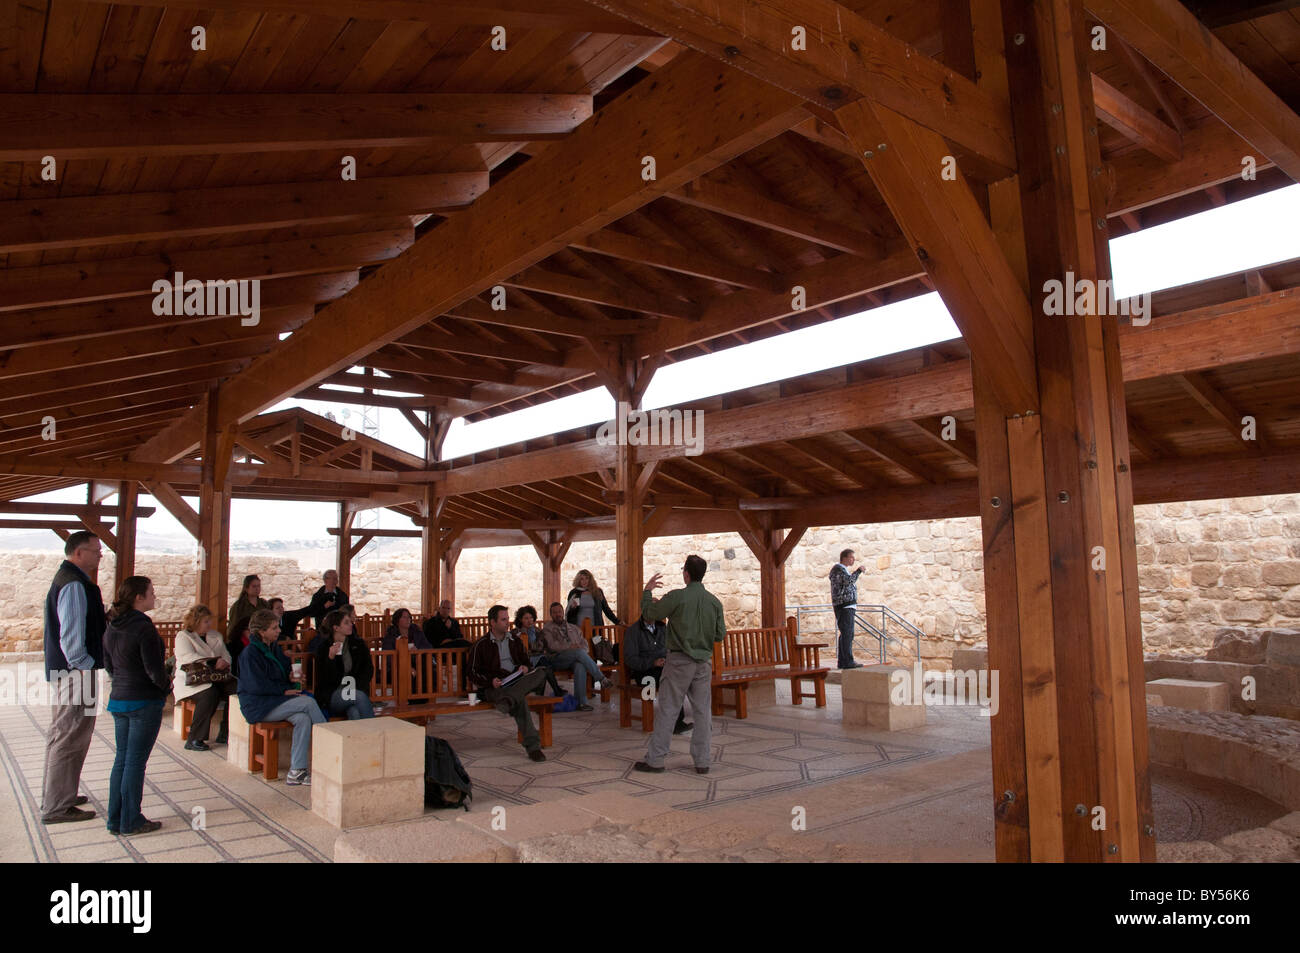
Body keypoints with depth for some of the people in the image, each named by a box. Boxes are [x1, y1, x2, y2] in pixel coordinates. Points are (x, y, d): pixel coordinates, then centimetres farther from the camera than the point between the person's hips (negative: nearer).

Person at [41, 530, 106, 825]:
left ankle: (55, 797, 33)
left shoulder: (67, 579, 15)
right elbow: (71, 633, -23)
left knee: (61, 734, 20)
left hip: (62, 669, 11)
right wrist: (84, 666, -21)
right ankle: (57, 807, 4)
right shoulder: (74, 585, -19)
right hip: (77, 671, -11)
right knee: (71, 737, -4)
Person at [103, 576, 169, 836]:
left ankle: (115, 819, 21)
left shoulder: (111, 628, 7)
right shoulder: (144, 628, -19)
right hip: (144, 702, -8)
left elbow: (109, 666, 15)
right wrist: (166, 684, 0)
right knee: (135, 761, 0)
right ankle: (131, 822, 8)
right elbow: (154, 670, -18)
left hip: (118, 699, 8)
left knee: (122, 759, 14)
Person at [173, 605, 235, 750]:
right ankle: (194, 739, -26)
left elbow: (226, 656, 18)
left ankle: (224, 734, -14)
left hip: (215, 678, 6)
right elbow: (188, 658, -14)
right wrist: (214, 663, -20)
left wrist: (224, 664, -6)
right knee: (210, 694, -36)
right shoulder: (183, 636, 3)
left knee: (236, 689, -24)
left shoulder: (215, 635, 22)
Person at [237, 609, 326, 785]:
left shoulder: (274, 648, 16)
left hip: (275, 701, 8)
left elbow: (285, 675, 26)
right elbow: (257, 686, -15)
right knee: (309, 702, -24)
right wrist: (284, 691, -13)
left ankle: (296, 771, -23)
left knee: (303, 719, -23)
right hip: (258, 707, -8)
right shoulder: (250, 653, -10)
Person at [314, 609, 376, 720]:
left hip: (356, 689, 2)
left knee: (354, 713, -34)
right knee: (360, 697, -33)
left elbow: (369, 669, 9)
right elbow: (323, 680, -5)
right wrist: (331, 658, -20)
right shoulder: (322, 648, 2)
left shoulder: (357, 643, 11)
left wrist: (356, 688, -8)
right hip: (332, 696, -2)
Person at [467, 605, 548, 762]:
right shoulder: (481, 645, 8)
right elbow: (473, 674, 3)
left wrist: (524, 667, 2)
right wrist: (491, 681, -16)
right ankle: (532, 745, -38)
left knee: (540, 673, -31)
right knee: (520, 700, -38)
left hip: (518, 681, 5)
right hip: (494, 687, -4)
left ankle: (509, 699, -46)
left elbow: (525, 661, 29)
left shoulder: (515, 641, 24)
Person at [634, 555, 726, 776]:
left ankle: (655, 759, 8)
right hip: (704, 661, 4)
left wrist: (647, 590, 13)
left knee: (667, 710, 3)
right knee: (703, 712, 8)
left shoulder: (677, 597, -12)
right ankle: (702, 761, 12)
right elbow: (721, 634, 7)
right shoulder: (714, 601, 2)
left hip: (680, 660, -4)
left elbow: (648, 612, -3)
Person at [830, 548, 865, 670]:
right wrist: (858, 571, -15)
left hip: (847, 606, 11)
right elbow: (848, 581, -25)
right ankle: (848, 661, -14)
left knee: (845, 634, 10)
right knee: (847, 634, -13)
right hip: (845, 605, -11)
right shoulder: (839, 569, -10)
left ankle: (842, 661, 12)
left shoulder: (843, 569, 23)